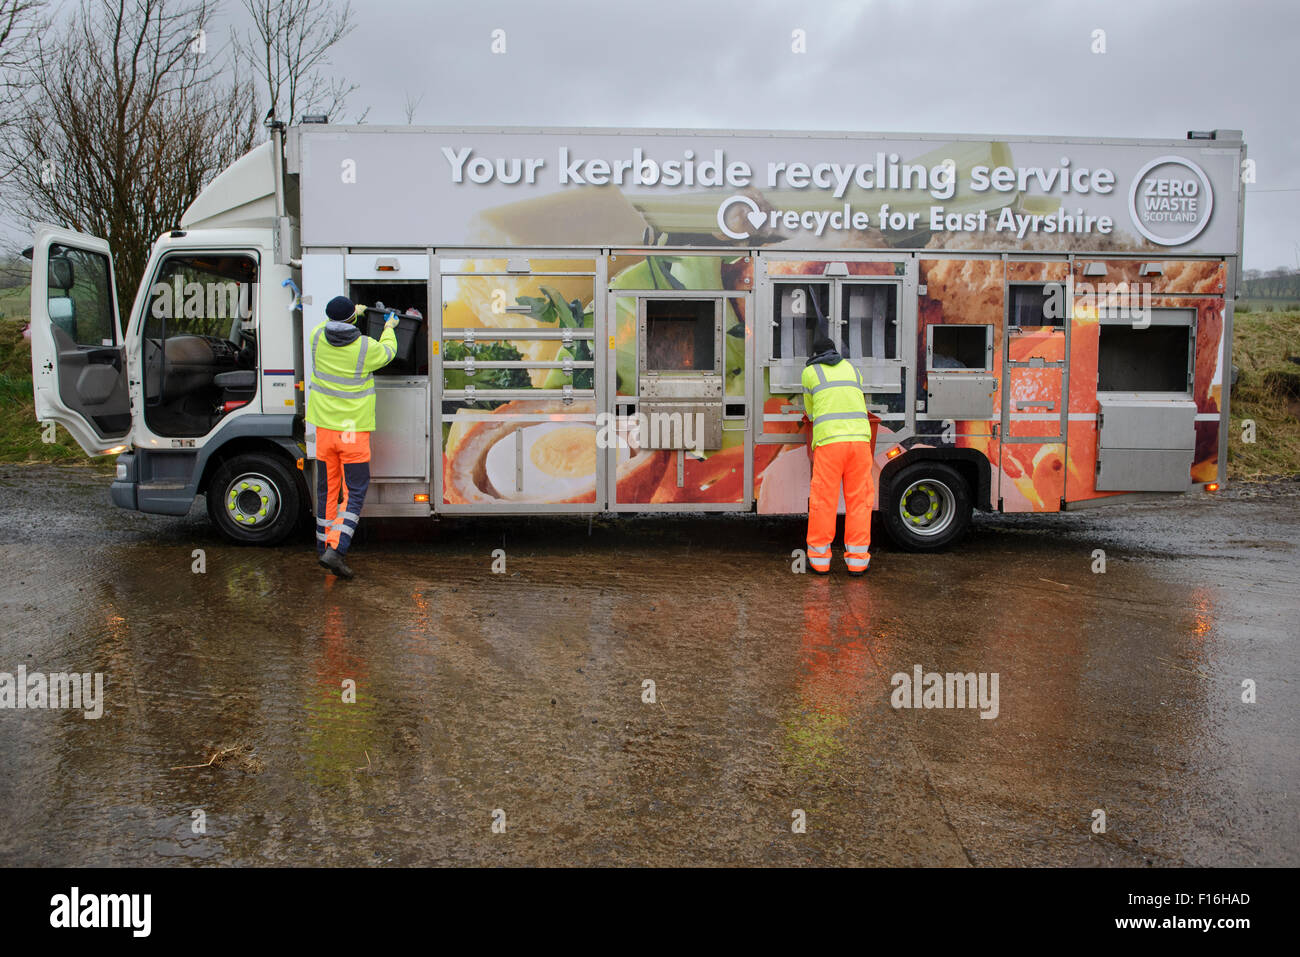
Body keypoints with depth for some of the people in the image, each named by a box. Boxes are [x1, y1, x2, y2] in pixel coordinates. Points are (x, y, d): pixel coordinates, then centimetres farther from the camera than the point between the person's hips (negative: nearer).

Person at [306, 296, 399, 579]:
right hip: (354, 430, -4)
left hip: (325, 427, 4)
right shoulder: (366, 347, -14)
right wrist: (389, 329, 29)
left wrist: (353, 313, 38)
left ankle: (324, 547, 26)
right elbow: (387, 352, 9)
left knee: (327, 489, 16)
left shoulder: (317, 338, -2)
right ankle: (335, 549, -12)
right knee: (354, 492, 1)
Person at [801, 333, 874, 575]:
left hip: (829, 440, -3)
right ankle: (857, 559, 7)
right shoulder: (852, 369, 23)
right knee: (858, 498, 6)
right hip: (859, 437, 3)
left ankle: (819, 558, 7)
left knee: (823, 498, 2)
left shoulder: (809, 371, 12)